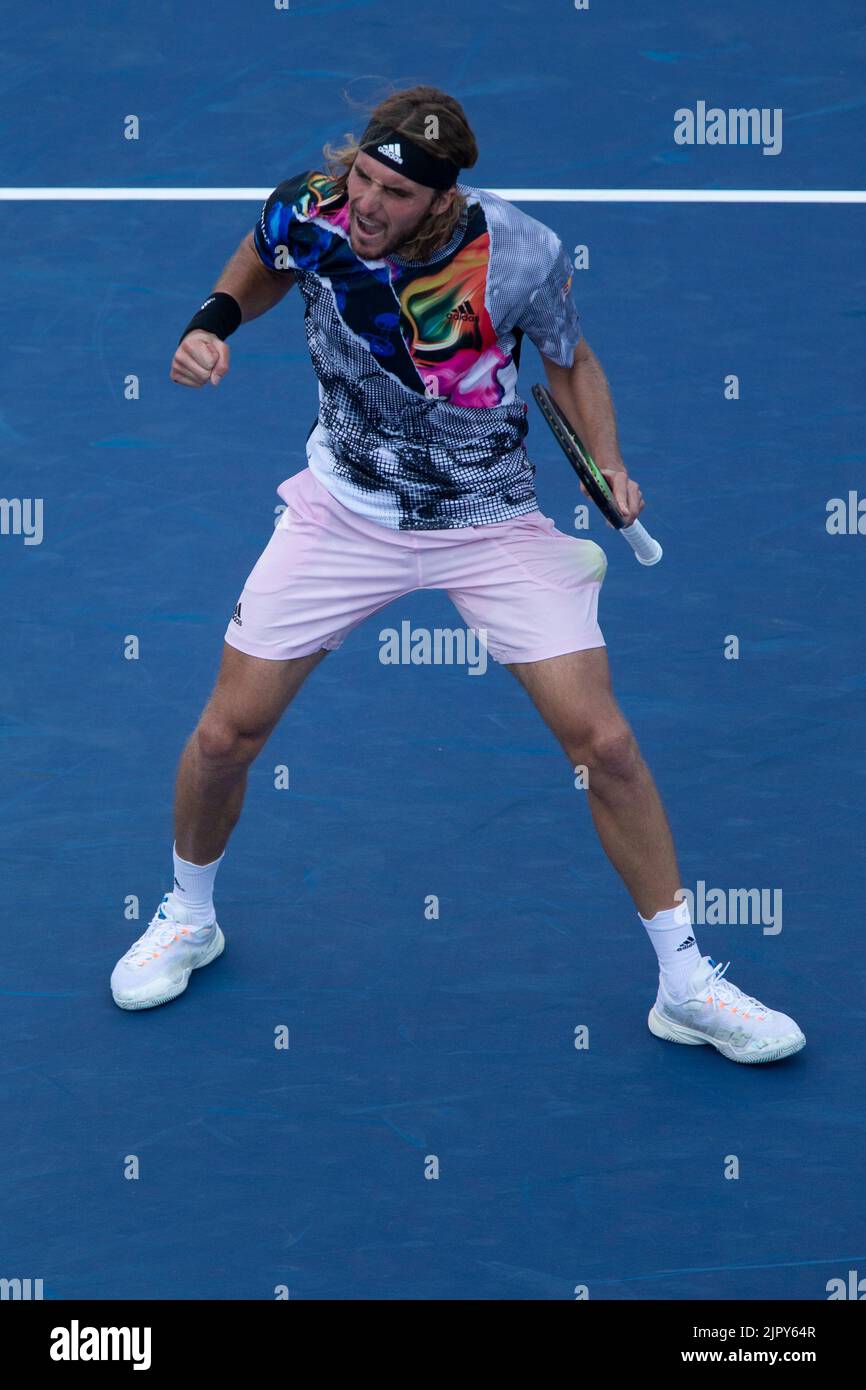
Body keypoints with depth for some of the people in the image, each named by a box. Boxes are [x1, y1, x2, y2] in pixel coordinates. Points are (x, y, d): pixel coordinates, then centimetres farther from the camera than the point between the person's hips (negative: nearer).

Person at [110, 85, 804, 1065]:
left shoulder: (522, 255, -24)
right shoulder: (309, 211, -18)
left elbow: (569, 359, -2)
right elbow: (260, 265, 8)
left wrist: (608, 466, -17)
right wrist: (211, 323, -11)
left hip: (492, 523, -2)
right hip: (345, 509, 2)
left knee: (603, 742, -10)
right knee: (225, 734, 1)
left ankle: (684, 984, 8)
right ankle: (187, 919, 33)